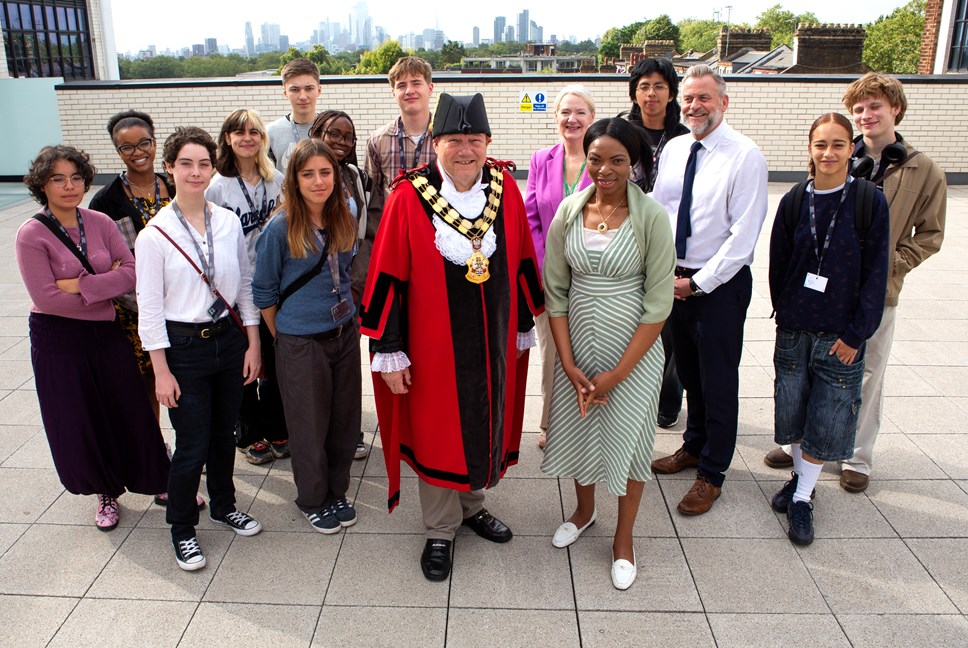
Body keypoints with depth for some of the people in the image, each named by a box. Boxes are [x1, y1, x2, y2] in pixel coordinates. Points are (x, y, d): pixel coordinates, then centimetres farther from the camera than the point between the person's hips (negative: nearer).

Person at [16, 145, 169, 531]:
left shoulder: (101, 223, -1)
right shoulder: (31, 235, -12)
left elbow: (132, 271, -10)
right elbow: (46, 298, -18)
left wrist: (81, 285, -20)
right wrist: (107, 288, -12)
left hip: (107, 333, 3)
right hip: (58, 342, -2)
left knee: (131, 413, 9)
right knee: (78, 424, 10)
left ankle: (159, 484, 27)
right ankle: (106, 492, 32)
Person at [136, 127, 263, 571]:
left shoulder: (229, 223, 0)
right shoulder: (155, 235, -11)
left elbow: (245, 286, 6)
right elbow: (149, 309, -8)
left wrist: (253, 344, 3)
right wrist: (161, 371, -9)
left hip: (229, 339, 4)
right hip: (183, 347, -4)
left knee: (224, 433, 17)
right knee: (192, 446, 3)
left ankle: (223, 505, 40)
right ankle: (181, 529, 25)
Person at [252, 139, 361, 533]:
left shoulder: (345, 222, 1)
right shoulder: (282, 228, -13)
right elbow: (263, 292, -4)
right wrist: (282, 337, 2)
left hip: (345, 335, 5)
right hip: (301, 343, -4)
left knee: (345, 421, 13)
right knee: (310, 426, 9)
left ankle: (336, 492, 34)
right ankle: (312, 500, 30)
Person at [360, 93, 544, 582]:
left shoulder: (505, 189, -3)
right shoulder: (409, 198, -14)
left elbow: (522, 263, 7)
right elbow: (388, 277, -11)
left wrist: (524, 325, 11)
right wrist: (389, 350, -10)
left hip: (494, 338, 4)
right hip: (434, 340, -4)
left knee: (486, 422, 19)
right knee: (437, 432, 10)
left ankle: (472, 504, 44)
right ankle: (439, 530, 30)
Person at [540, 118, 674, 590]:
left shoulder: (651, 217, -13)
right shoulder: (568, 213, -3)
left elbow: (658, 304, -13)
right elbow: (555, 292, -2)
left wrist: (616, 374, -14)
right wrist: (569, 364, -8)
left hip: (633, 351, -3)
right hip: (577, 345, 3)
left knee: (627, 439, 9)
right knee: (576, 428, 17)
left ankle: (623, 538, 33)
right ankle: (584, 510, 46)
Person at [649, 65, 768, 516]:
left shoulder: (745, 157, -13)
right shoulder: (673, 149, 6)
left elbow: (744, 234, -16)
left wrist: (698, 282, -15)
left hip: (719, 285, -5)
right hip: (673, 280, 6)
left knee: (718, 382, 5)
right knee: (688, 373, 19)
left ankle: (712, 474, 21)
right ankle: (694, 446, 40)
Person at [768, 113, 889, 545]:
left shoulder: (870, 202, -7)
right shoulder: (794, 202, 0)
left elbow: (875, 274, -7)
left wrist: (855, 333, -10)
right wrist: (786, 313, 4)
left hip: (841, 334, -2)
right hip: (794, 330, 3)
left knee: (826, 417, 4)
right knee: (792, 409, 12)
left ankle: (802, 498, 18)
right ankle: (800, 476, 35)